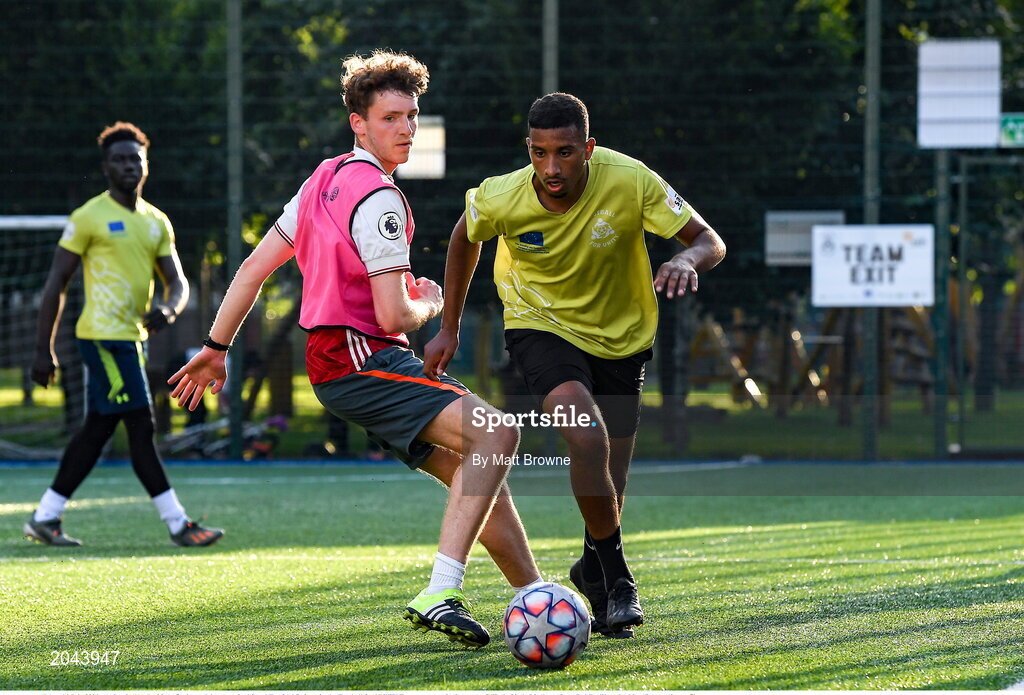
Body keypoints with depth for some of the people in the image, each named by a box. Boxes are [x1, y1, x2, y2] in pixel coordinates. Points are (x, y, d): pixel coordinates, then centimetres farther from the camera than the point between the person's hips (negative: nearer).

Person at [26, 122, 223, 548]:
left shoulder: (156, 222, 13)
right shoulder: (90, 218, -8)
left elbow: (177, 281, 12)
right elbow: (56, 283, -6)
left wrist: (169, 308, -13)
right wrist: (43, 350, -8)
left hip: (132, 337, 8)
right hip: (104, 336, -8)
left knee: (97, 429, 10)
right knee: (141, 427, -8)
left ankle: (44, 518, 17)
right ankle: (178, 525, -7)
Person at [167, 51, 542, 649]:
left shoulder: (326, 178, 14)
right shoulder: (377, 196, -15)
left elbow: (253, 269, 18)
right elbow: (393, 316, -19)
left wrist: (216, 348, 24)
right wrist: (431, 305, 3)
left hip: (332, 365, 10)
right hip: (363, 360, -10)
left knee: (478, 474, 13)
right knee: (496, 436, -25)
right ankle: (440, 594, -33)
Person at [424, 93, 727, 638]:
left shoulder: (630, 182, -25)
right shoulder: (500, 199, -22)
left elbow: (710, 241, -19)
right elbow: (464, 238, 2)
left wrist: (686, 260, -43)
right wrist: (449, 328, 6)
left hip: (620, 336, 2)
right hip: (541, 324, -2)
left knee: (609, 485, 5)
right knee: (588, 439, -28)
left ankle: (593, 569, 37)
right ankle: (618, 582, -12)